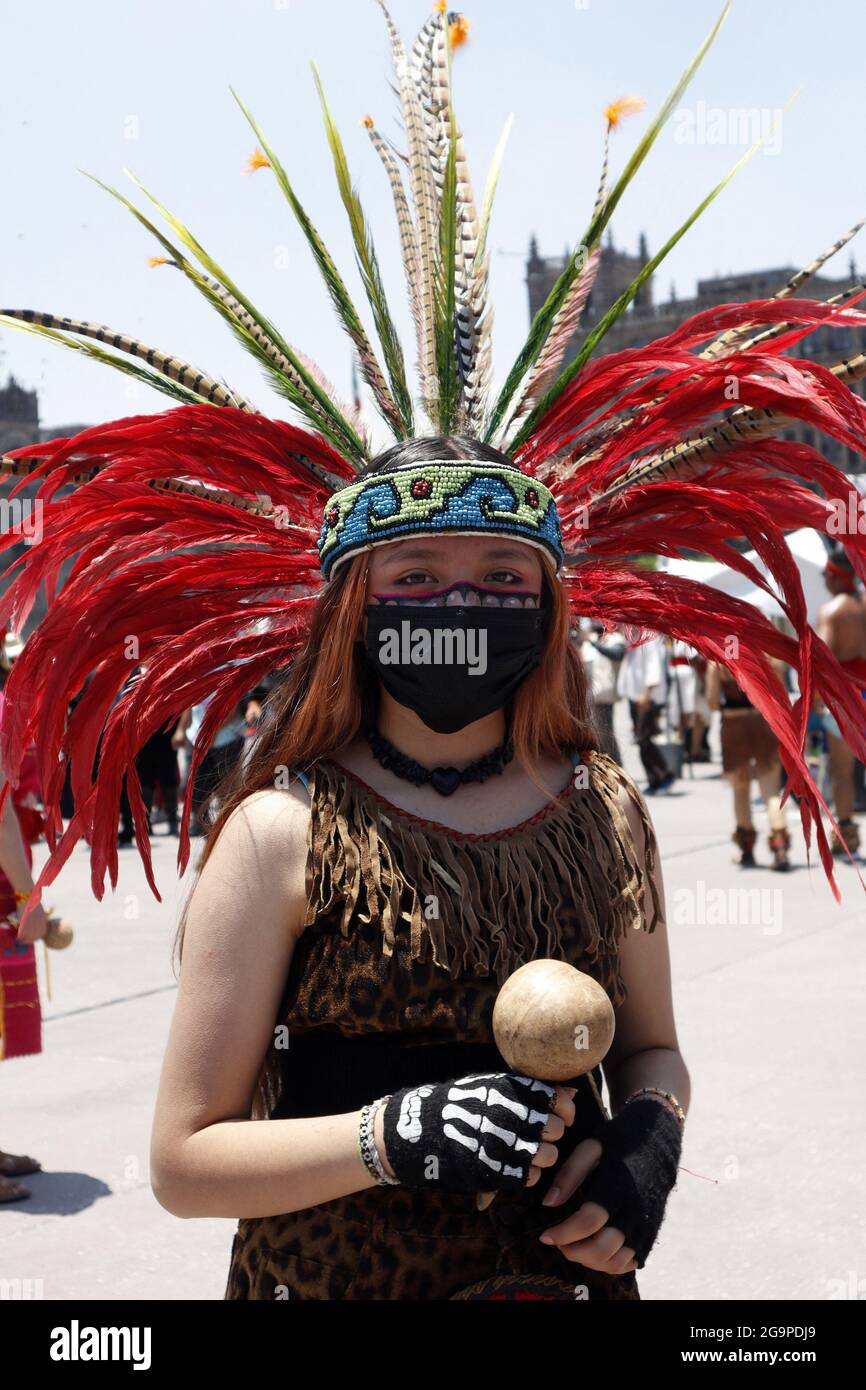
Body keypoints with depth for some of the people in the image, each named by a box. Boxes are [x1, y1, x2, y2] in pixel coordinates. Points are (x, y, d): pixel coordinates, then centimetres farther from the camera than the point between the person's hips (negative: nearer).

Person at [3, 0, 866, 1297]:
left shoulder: (604, 812, -5)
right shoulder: (285, 834, -15)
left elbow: (652, 1048, 9)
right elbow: (184, 1159, -13)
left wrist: (650, 1139, -12)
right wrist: (394, 1133, -25)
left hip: (565, 1274, 3)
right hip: (329, 1273, -3)